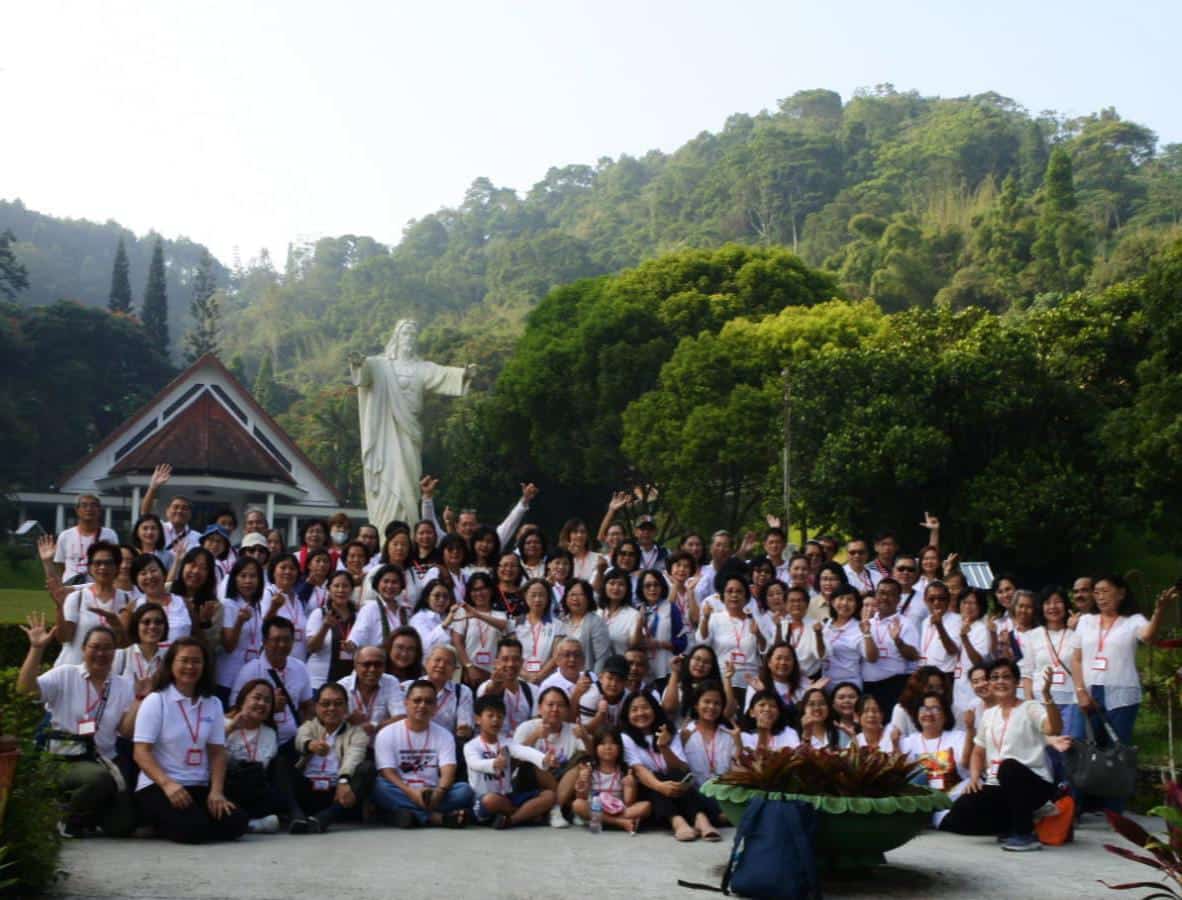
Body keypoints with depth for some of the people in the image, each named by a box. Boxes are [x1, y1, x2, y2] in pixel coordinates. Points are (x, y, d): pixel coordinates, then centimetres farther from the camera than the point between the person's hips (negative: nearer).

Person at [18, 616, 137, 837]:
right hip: (67, 761, -3)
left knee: (121, 826, -13)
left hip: (104, 761, 4)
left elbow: (126, 731, 1)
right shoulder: (65, 675, 1)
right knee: (101, 778, -37)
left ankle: (89, 813, 24)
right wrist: (37, 648, -20)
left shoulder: (123, 685, 9)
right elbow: (25, 688, -15)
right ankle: (69, 821, -6)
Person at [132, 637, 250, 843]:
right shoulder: (155, 701, -3)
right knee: (192, 827, -32)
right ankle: (159, 824, 5)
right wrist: (167, 784, -26)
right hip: (157, 786, -5)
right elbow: (141, 753, -10)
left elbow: (217, 753, 9)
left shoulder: (213, 704, 9)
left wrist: (216, 791, -8)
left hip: (199, 787, 5)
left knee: (236, 822, -19)